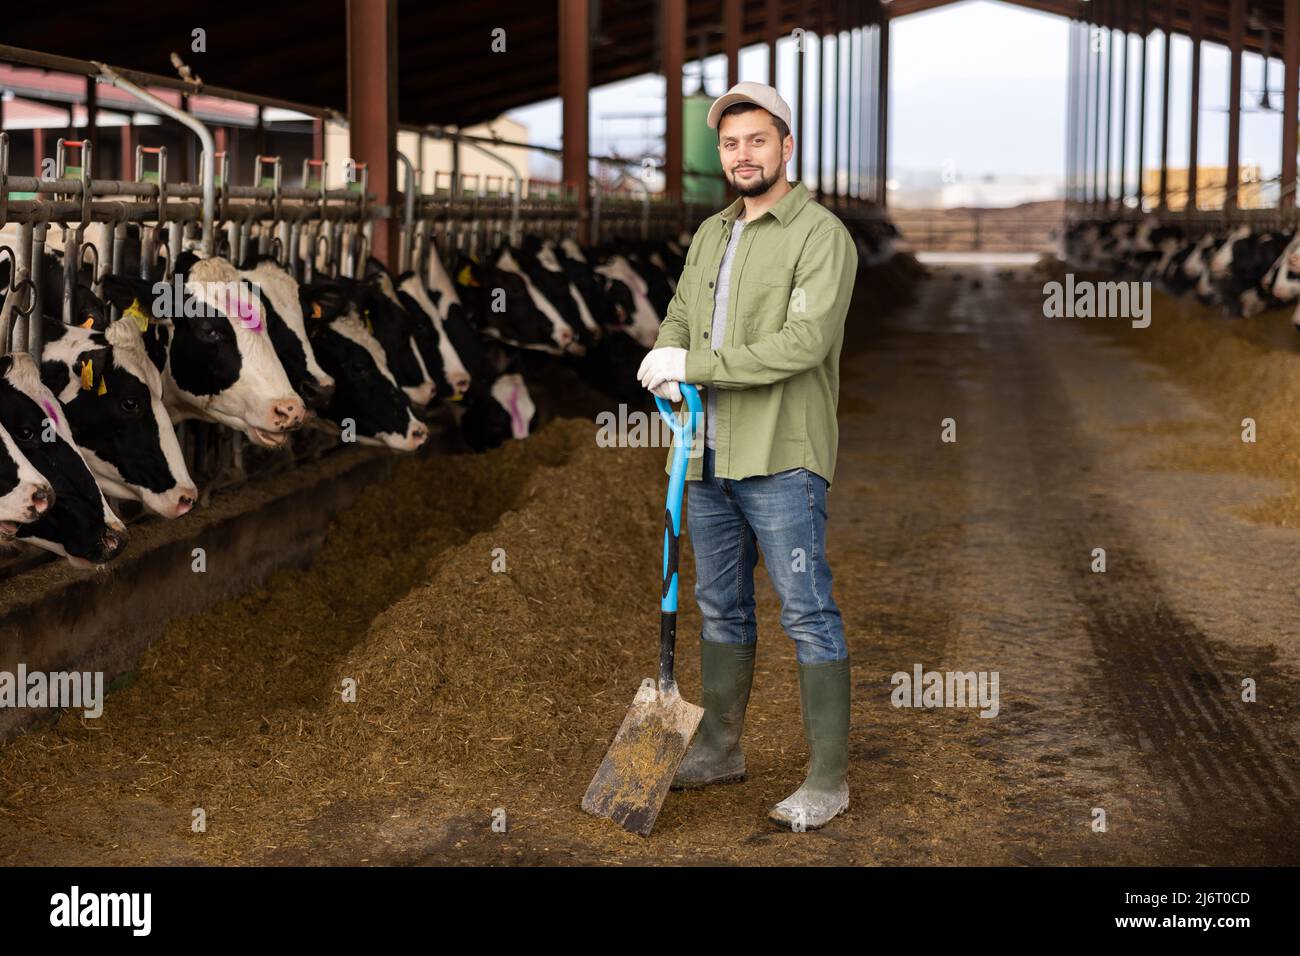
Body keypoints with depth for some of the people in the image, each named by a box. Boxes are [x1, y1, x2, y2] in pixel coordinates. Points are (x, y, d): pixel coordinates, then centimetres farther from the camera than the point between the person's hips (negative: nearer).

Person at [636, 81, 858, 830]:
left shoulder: (821, 234, -9)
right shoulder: (711, 234, 16)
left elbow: (803, 343, -21)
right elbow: (680, 317, 18)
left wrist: (696, 365, -19)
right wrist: (668, 365, -6)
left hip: (781, 459, -7)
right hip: (710, 454, 8)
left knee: (808, 614, -4)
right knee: (721, 607, 17)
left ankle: (829, 779, 2)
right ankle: (721, 748, 30)